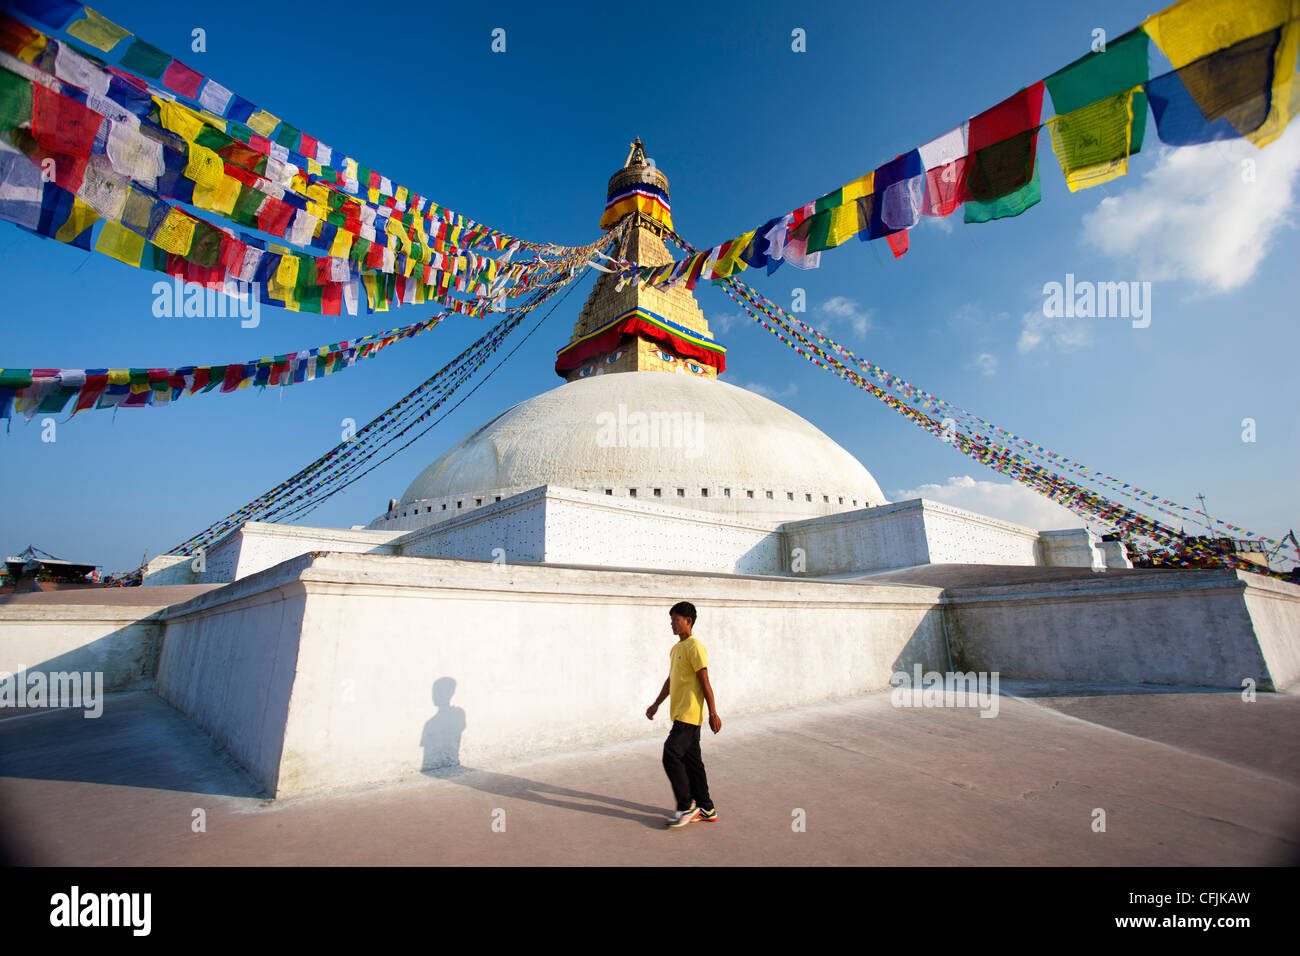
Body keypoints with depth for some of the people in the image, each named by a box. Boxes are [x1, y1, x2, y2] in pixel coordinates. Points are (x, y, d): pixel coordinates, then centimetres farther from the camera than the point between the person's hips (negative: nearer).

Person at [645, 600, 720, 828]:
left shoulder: (695, 648, -14)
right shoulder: (675, 649, 14)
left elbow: (705, 682, -15)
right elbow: (670, 680, 22)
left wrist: (713, 713, -15)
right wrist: (656, 704, 25)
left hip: (689, 715, -9)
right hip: (679, 714, 9)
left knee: (671, 756, -8)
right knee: (691, 760, 12)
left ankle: (686, 806, 6)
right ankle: (706, 809, 22)